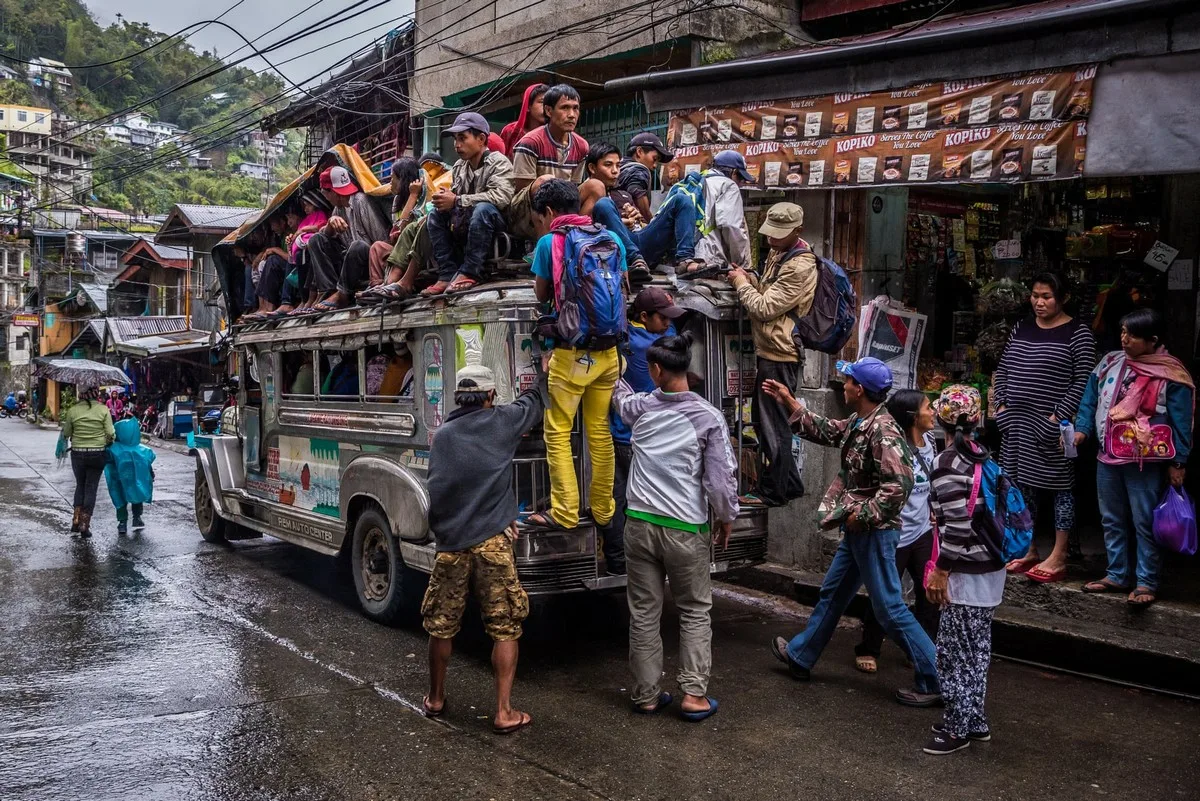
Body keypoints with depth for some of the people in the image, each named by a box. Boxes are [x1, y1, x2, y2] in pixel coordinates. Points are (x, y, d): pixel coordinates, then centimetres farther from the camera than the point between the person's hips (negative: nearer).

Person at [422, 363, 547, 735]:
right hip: (493, 544, -3)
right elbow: (535, 400, 16)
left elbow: (435, 490, 11)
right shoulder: (501, 423, -1)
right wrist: (546, 373, 34)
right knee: (505, 630, 5)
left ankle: (435, 700, 32)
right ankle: (504, 713, 6)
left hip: (450, 545, 3)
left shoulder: (442, 435, 7)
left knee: (441, 626, 16)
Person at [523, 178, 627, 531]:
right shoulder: (611, 238, 6)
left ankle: (565, 513, 3)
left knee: (558, 433, 3)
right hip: (608, 351, 5)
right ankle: (603, 511, 18)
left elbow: (542, 295, 6)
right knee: (600, 432, 12)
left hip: (571, 353, -5)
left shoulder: (549, 242, -5)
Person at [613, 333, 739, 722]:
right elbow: (721, 478, -11)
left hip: (640, 524, 3)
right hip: (685, 529, -3)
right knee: (695, 611, 11)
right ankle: (694, 694, 10)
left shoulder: (640, 407, 0)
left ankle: (646, 693, 19)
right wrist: (727, 518, 6)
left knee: (643, 612, 10)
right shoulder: (709, 417, -10)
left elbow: (618, 393, 25)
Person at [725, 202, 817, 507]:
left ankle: (773, 492, 10)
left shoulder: (799, 267, -20)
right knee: (765, 420, 18)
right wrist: (747, 278, 4)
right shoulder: (779, 253, 12)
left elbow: (765, 307, -20)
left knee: (772, 425, -1)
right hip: (769, 350, 11)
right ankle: (790, 483, 29)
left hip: (778, 355, -11)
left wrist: (741, 283, -7)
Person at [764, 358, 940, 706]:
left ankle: (936, 680, 7)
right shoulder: (857, 423, 6)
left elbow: (899, 485, -30)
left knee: (889, 608, -3)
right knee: (832, 593, 22)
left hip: (874, 532, -10)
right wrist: (789, 402, 21)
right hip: (858, 532, 10)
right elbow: (824, 431, 22)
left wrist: (863, 515, -22)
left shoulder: (882, 431, -23)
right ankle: (800, 655, 38)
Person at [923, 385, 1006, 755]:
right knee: (977, 648, 17)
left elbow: (959, 525, -22)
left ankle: (957, 728, 11)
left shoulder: (948, 464, -18)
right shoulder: (985, 457, 6)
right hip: (992, 569, 8)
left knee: (955, 651, 2)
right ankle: (976, 721, 27)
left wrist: (941, 571, -15)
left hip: (967, 573, -8)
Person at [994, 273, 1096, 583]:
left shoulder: (1077, 332, -5)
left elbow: (1083, 380, -10)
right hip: (1017, 421, 6)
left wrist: (1060, 417, -16)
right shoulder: (1021, 328, 12)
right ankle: (1028, 551, 23)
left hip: (1053, 424, -6)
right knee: (1023, 484, 11)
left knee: (1060, 486, 1)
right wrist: (1001, 405, 6)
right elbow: (1003, 370, 17)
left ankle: (1058, 558, 7)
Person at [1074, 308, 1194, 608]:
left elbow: (1181, 423, -8)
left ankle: (1146, 583, 12)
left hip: (1146, 463, -6)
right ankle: (1117, 575, 27)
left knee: (1144, 523, 2)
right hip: (1108, 457, 6)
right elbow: (1090, 399, 10)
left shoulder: (1170, 375, -11)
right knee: (1112, 520, 15)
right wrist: (1081, 429, -3)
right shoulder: (1110, 363, 4)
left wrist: (1178, 463, -9)